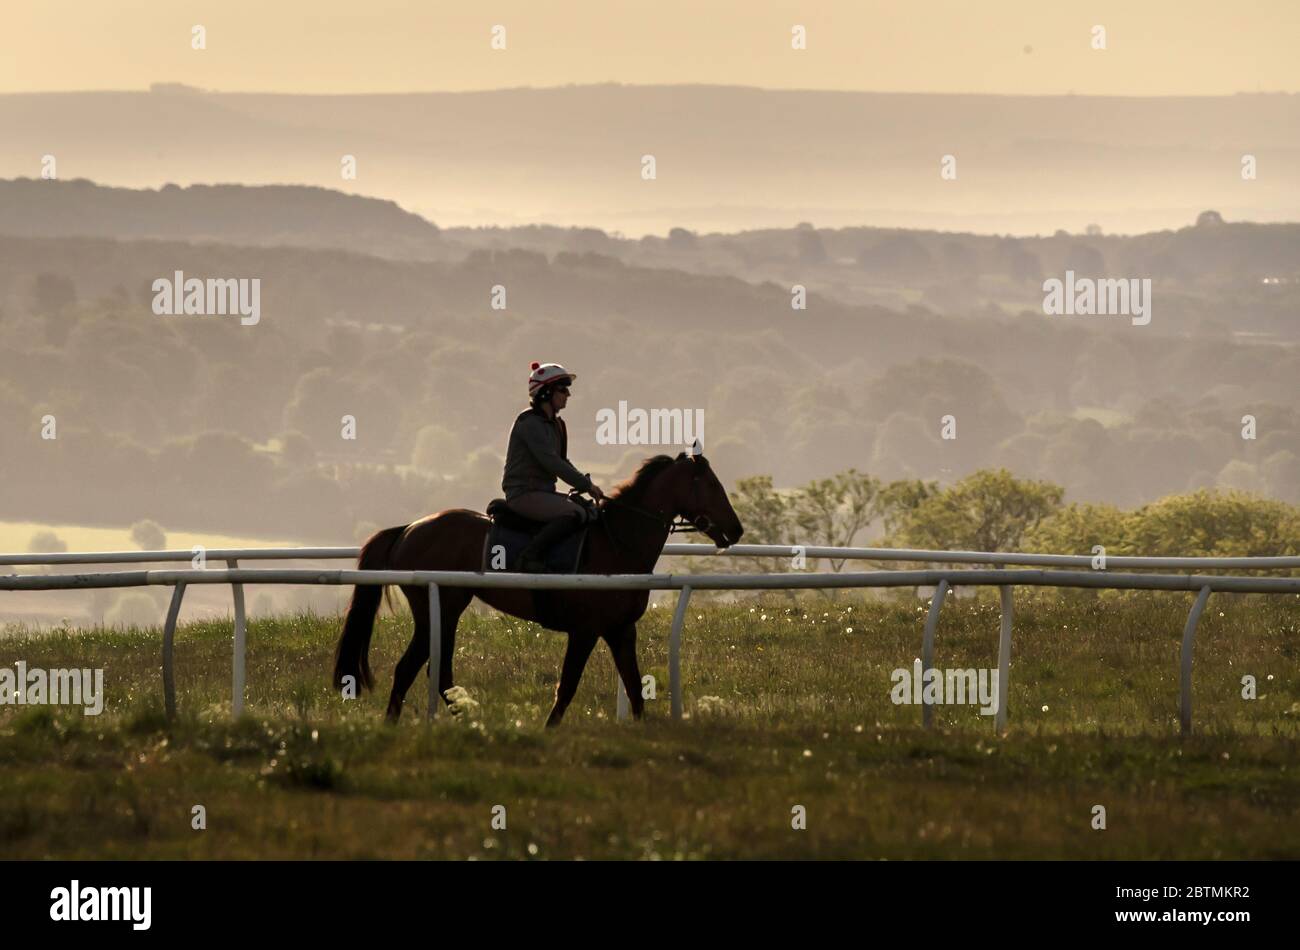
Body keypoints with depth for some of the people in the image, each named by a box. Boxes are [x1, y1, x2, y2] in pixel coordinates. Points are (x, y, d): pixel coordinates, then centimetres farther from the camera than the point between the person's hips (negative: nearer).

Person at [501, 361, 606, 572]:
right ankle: (531, 555, -25)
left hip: (544, 492, 10)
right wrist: (586, 485, -20)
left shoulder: (554, 424, 16)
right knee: (576, 514, -28)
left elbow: (562, 461, 22)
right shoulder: (530, 423, -14)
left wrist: (586, 483, 6)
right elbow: (550, 462, -22)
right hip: (523, 494, -10)